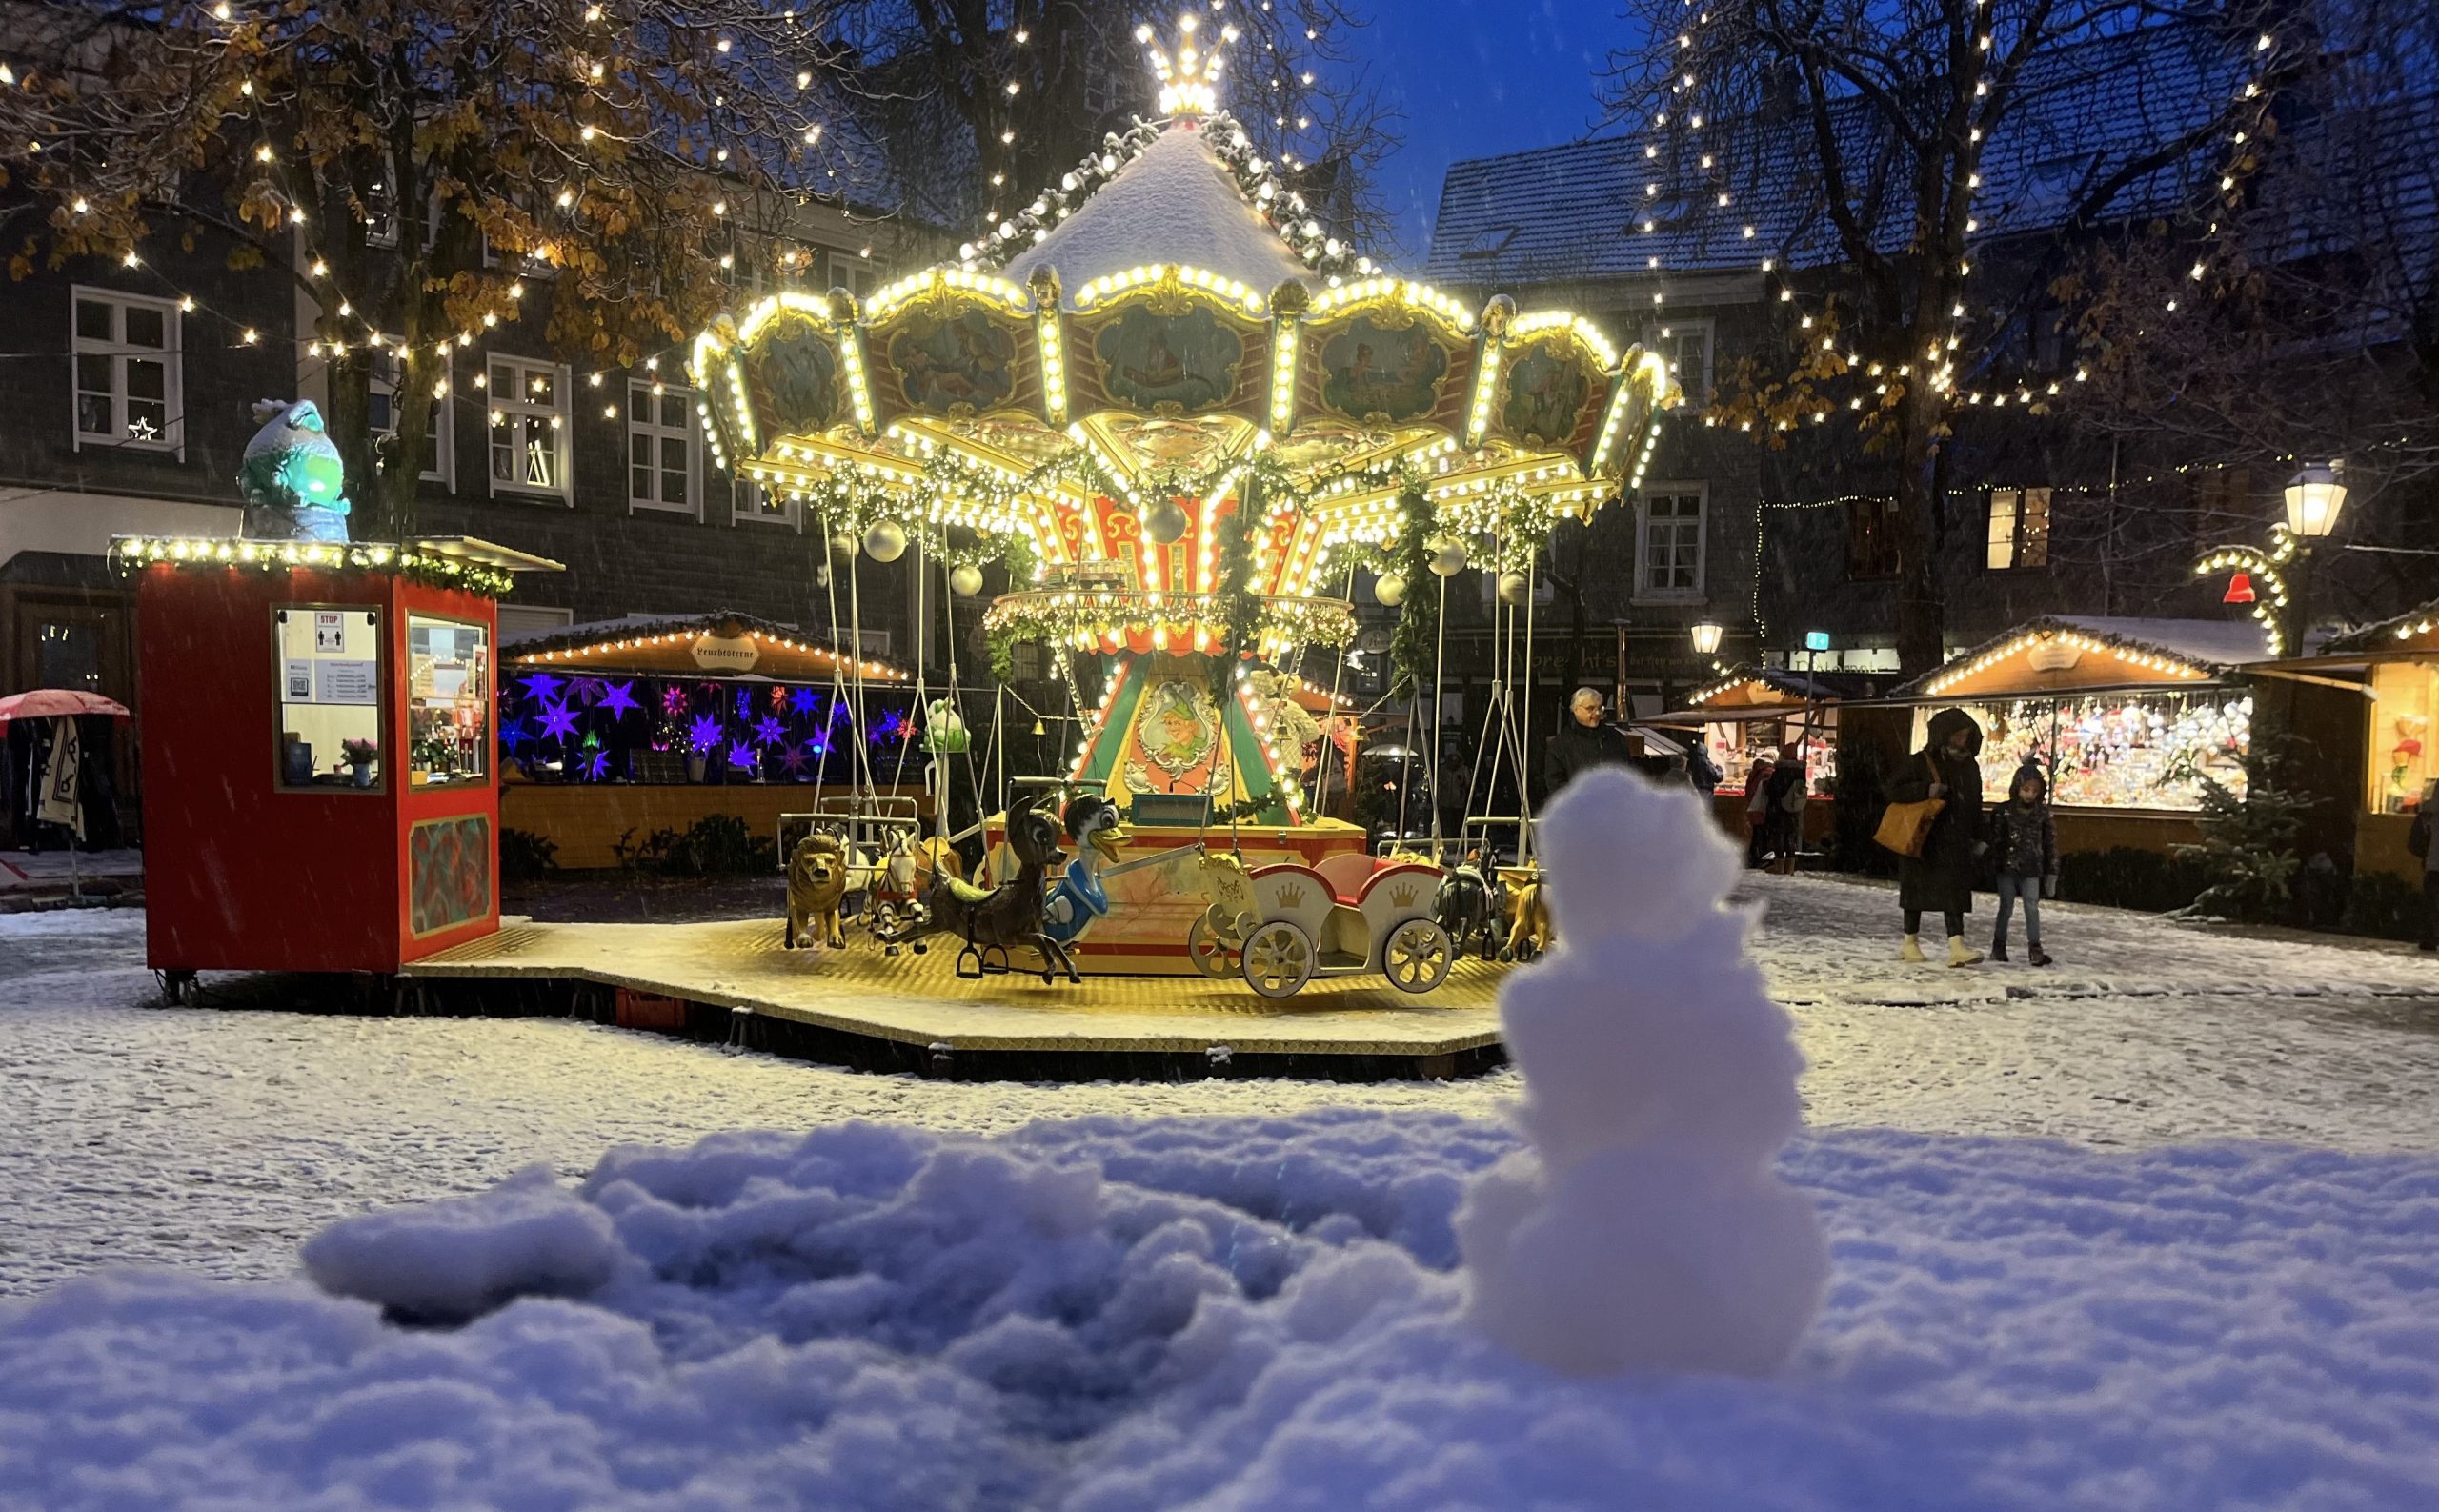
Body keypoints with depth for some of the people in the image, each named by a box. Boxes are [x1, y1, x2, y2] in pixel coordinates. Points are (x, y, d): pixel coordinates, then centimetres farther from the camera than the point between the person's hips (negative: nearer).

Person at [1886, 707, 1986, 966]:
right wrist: (1926, 790, -23)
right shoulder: (1920, 762, -6)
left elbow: (1975, 803, 18)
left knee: (1955, 891, -6)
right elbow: (1893, 789, -10)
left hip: (1955, 841, 4)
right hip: (1921, 838, -4)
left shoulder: (1969, 765, 10)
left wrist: (1976, 837, 16)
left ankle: (1957, 947, -13)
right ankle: (1911, 943, 19)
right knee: (1916, 888, 6)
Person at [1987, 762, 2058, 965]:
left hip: (2031, 871, 1)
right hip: (2007, 868, -1)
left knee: (2032, 909, -2)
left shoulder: (2044, 814, 2)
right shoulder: (2003, 811, -4)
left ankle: (2034, 950, 0)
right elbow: (1995, 841, -1)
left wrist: (2051, 872, 5)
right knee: (2006, 909, 6)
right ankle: (1998, 946, 17)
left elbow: (2050, 844, 6)